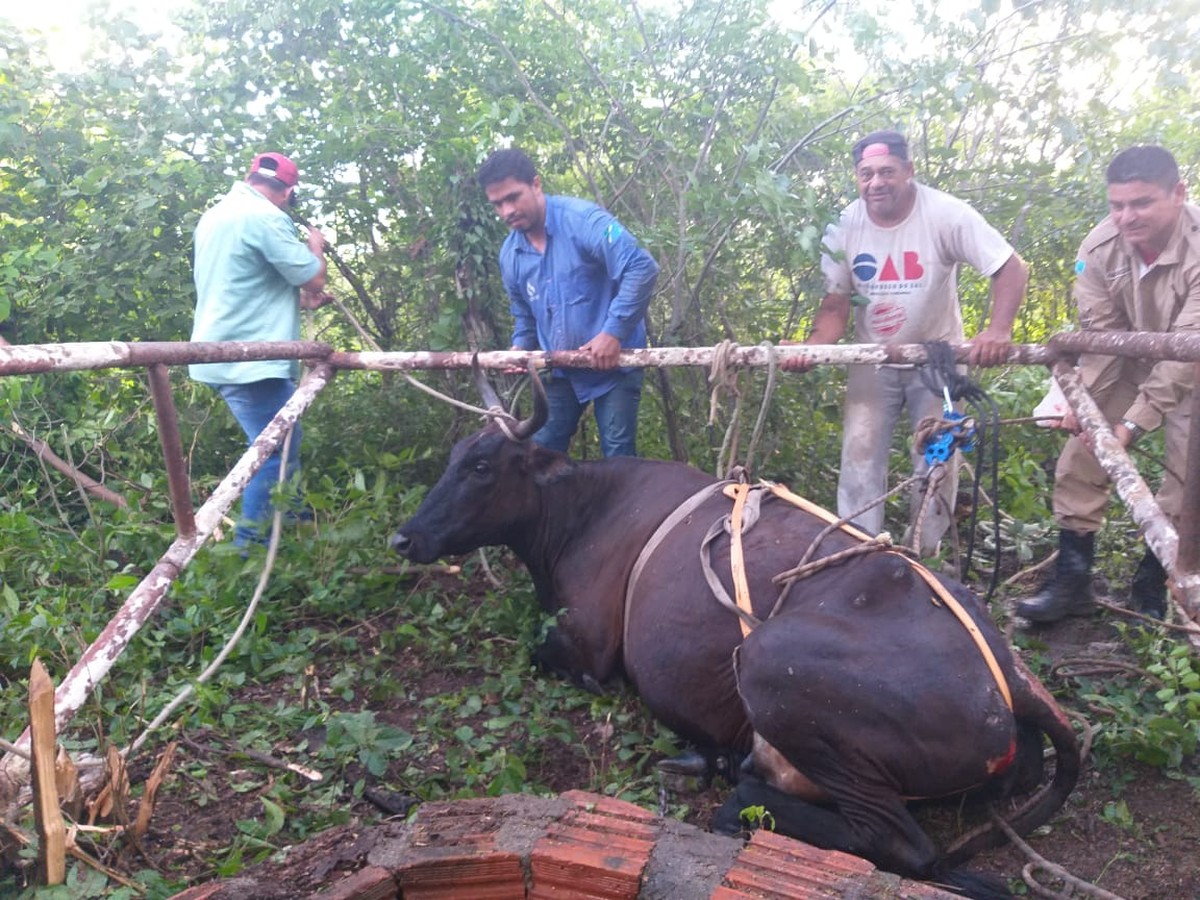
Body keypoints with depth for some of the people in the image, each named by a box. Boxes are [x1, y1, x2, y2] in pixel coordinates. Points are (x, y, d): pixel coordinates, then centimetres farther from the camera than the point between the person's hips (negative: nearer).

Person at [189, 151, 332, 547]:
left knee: (278, 449, 19)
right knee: (276, 455, -4)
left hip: (222, 355, 10)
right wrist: (316, 247, 9)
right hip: (250, 360, -10)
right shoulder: (265, 217, -14)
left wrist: (298, 298, 25)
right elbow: (313, 279, -11)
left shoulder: (216, 215, 17)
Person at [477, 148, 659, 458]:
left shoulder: (582, 219, -18)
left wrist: (613, 332, -29)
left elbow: (642, 267, -27)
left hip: (613, 361, -6)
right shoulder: (509, 254, 4)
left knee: (618, 455, -2)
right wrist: (520, 348, 0)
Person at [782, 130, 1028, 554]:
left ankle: (927, 557, 23)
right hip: (872, 363, 2)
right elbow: (836, 303, -6)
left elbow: (1012, 268, -18)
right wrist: (812, 346, -26)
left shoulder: (945, 214, -18)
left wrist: (999, 331, -34)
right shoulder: (845, 227, -9)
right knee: (859, 457, -1)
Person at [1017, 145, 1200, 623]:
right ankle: (1071, 579, 4)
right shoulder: (1099, 247, -20)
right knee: (1080, 456, -5)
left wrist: (1135, 421, -37)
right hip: (1132, 360, 3)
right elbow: (1100, 335, -14)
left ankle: (1153, 583, 15)